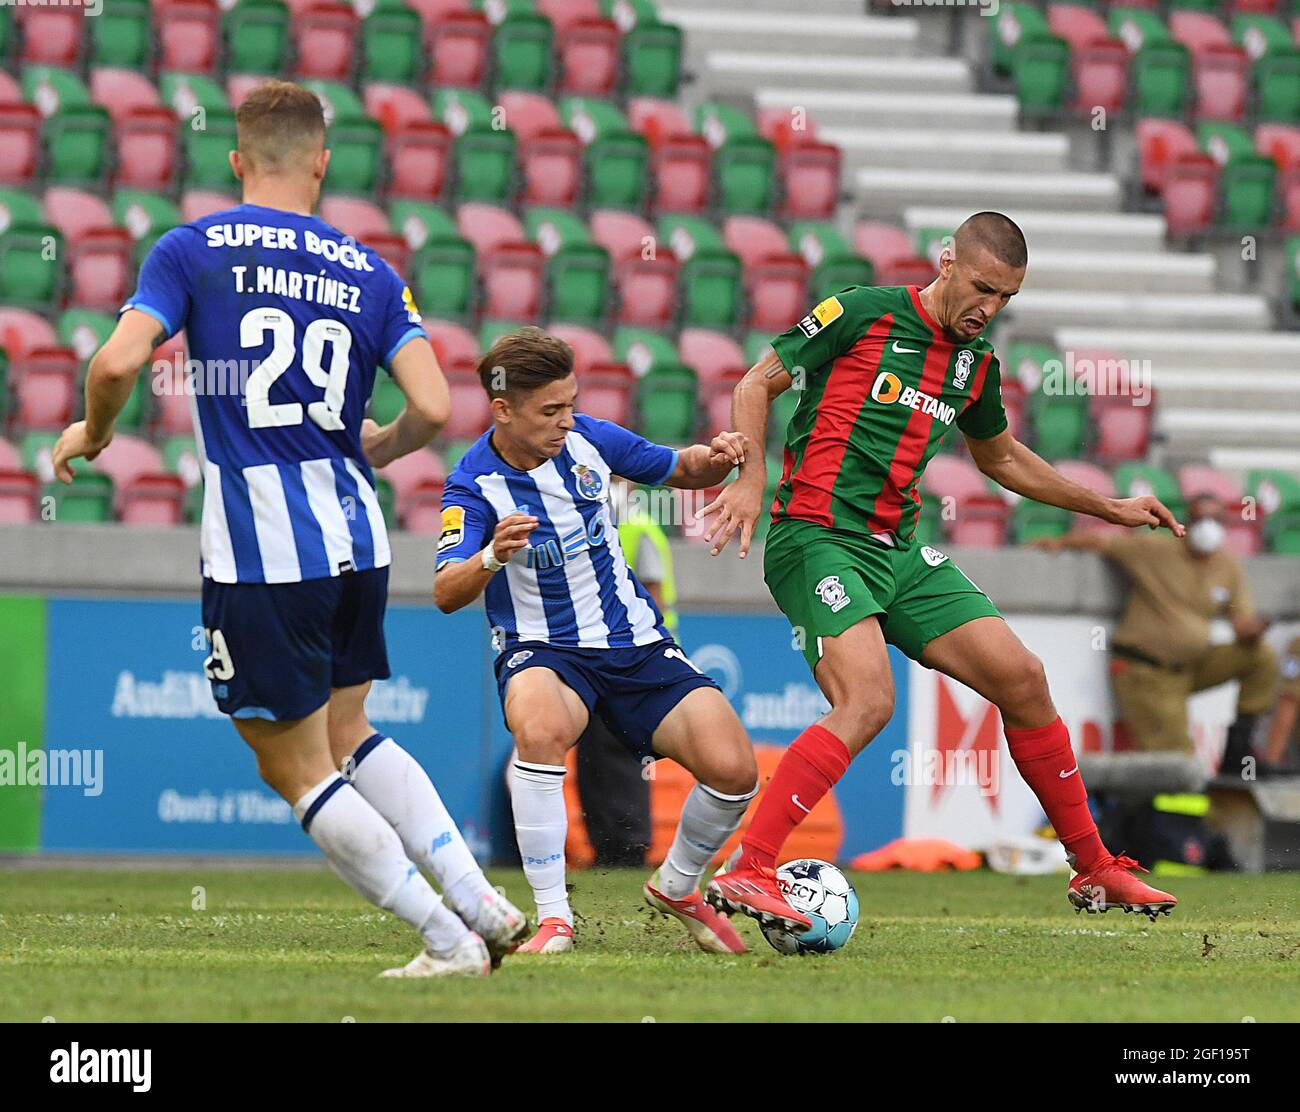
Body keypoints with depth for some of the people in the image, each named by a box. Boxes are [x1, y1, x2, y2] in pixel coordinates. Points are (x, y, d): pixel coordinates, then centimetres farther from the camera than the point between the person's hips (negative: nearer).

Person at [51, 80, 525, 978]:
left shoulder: (193, 250, -1)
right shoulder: (370, 272, 9)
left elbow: (118, 363, -14)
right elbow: (433, 409, -1)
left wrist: (91, 435, 7)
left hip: (259, 551, -5)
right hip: (355, 535, 5)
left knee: (299, 772, 7)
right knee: (346, 736, 26)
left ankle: (449, 938, 5)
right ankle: (480, 899, 16)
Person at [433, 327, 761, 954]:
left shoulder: (587, 438, -2)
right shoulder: (475, 485, -14)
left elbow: (678, 471, 14)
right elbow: (446, 594, -27)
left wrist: (713, 459, -10)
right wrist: (493, 556, -48)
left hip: (635, 643, 4)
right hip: (541, 651, -4)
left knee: (733, 770, -14)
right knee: (541, 727, -40)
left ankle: (676, 888, 18)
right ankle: (552, 917, -28)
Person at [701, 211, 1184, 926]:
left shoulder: (975, 361, 14)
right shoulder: (862, 314, -6)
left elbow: (999, 456, 32)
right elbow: (756, 384, -2)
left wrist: (1107, 508, 31)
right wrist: (751, 478, -17)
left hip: (899, 549, 7)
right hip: (818, 538, -7)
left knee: (1022, 679, 3)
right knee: (868, 700, -27)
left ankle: (1094, 870, 17)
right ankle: (745, 873, -26)